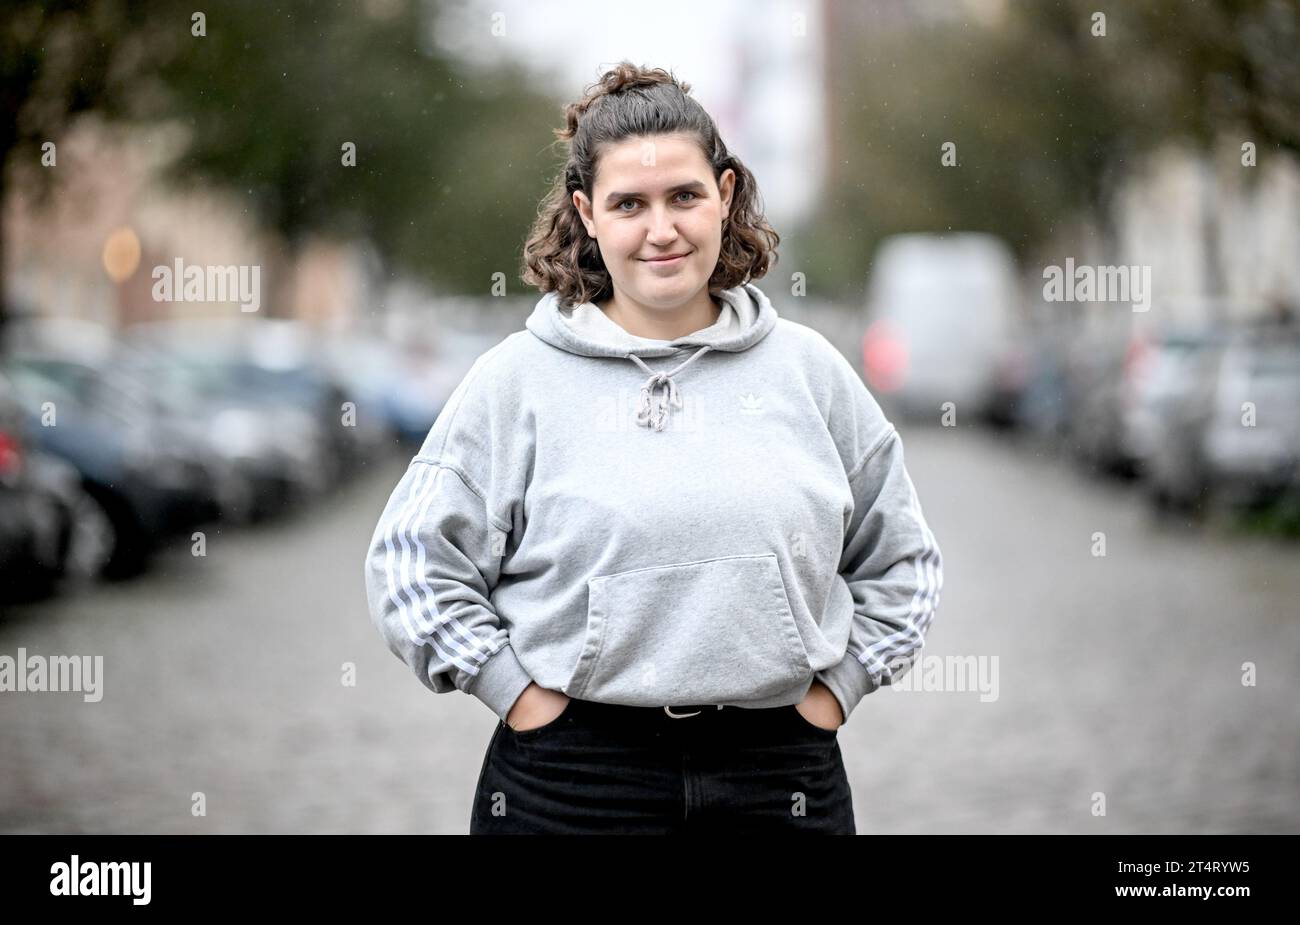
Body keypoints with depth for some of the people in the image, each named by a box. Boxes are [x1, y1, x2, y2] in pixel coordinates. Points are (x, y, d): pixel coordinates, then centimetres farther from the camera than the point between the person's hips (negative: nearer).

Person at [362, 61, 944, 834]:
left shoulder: (809, 370, 8)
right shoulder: (517, 378, 0)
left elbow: (903, 563, 15)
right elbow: (412, 563, 0)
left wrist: (836, 686, 5)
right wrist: (517, 693, -5)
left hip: (779, 774, 2)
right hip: (571, 782, -2)